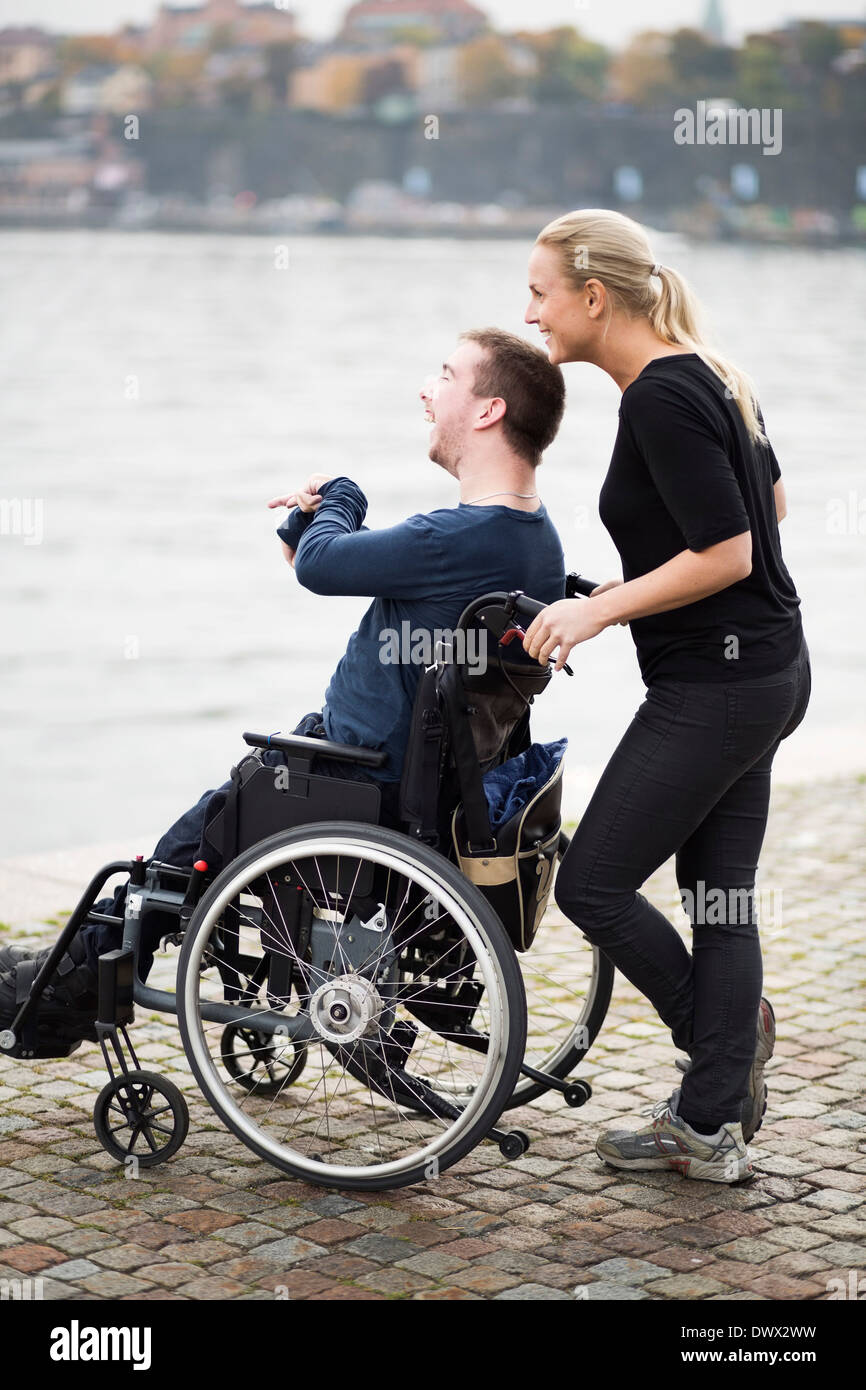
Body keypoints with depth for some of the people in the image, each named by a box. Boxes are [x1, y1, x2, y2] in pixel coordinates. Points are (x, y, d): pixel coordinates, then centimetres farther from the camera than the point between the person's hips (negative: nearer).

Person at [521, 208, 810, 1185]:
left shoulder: (661, 399, -20)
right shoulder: (706, 375, 10)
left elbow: (726, 555, -22)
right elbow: (769, 502, 22)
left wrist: (598, 611, -17)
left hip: (715, 687, -10)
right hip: (767, 671, 10)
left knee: (591, 882, -1)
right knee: (718, 895, 12)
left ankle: (726, 1029, 17)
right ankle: (711, 1126, 17)